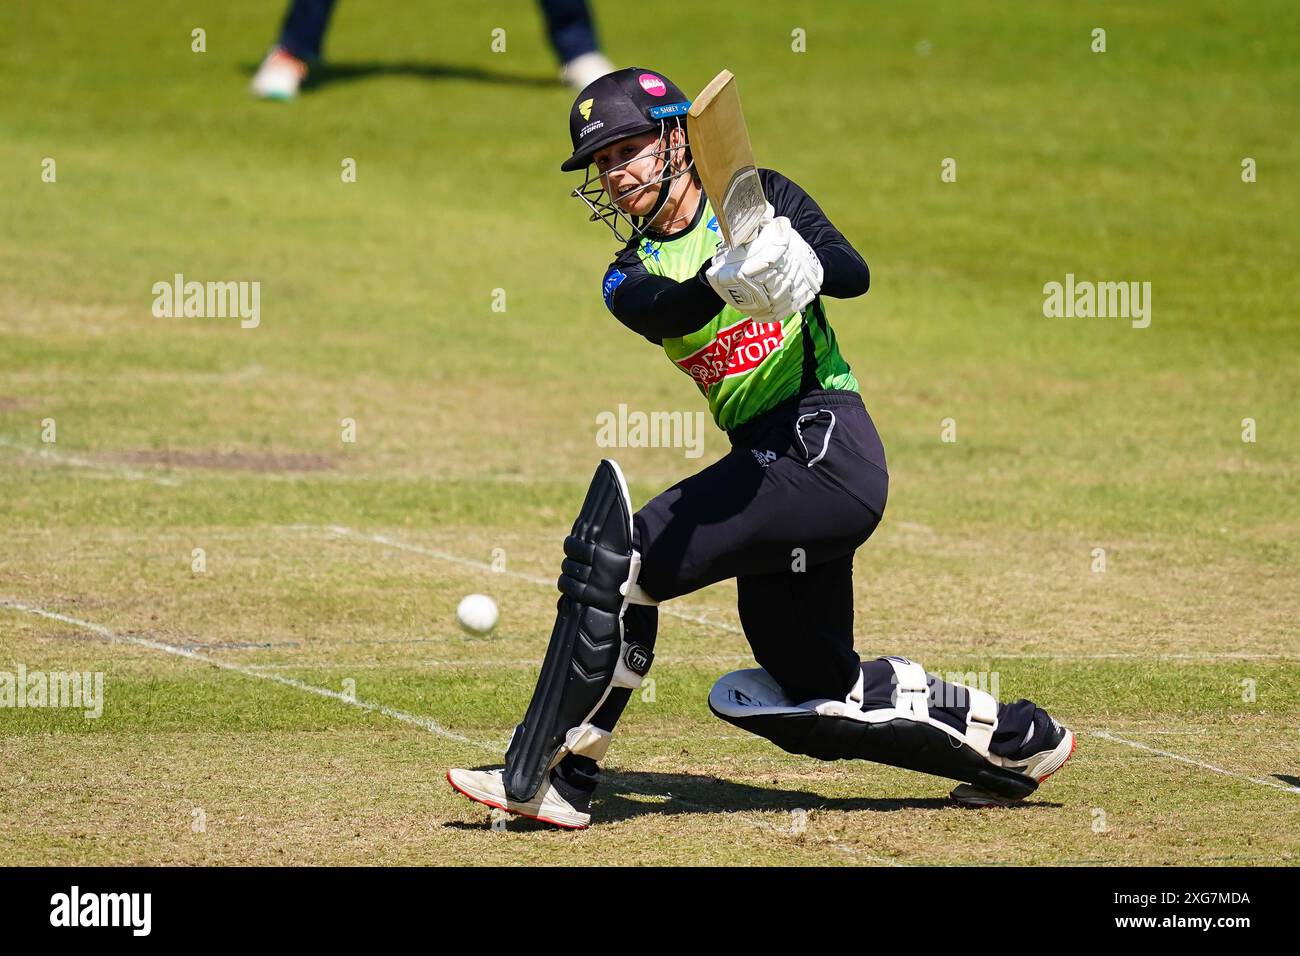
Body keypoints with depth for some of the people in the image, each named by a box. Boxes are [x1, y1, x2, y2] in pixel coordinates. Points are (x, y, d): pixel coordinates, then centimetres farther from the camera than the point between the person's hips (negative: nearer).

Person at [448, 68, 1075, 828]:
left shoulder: (760, 196, 2)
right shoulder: (632, 274, 13)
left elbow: (854, 274, -14)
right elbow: (661, 312, -12)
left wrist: (802, 261, -37)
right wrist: (726, 280, -35)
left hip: (825, 445, -8)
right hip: (769, 463, 8)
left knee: (622, 557, -20)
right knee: (814, 692, 14)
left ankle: (541, 778, -16)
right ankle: (1018, 738, 29)